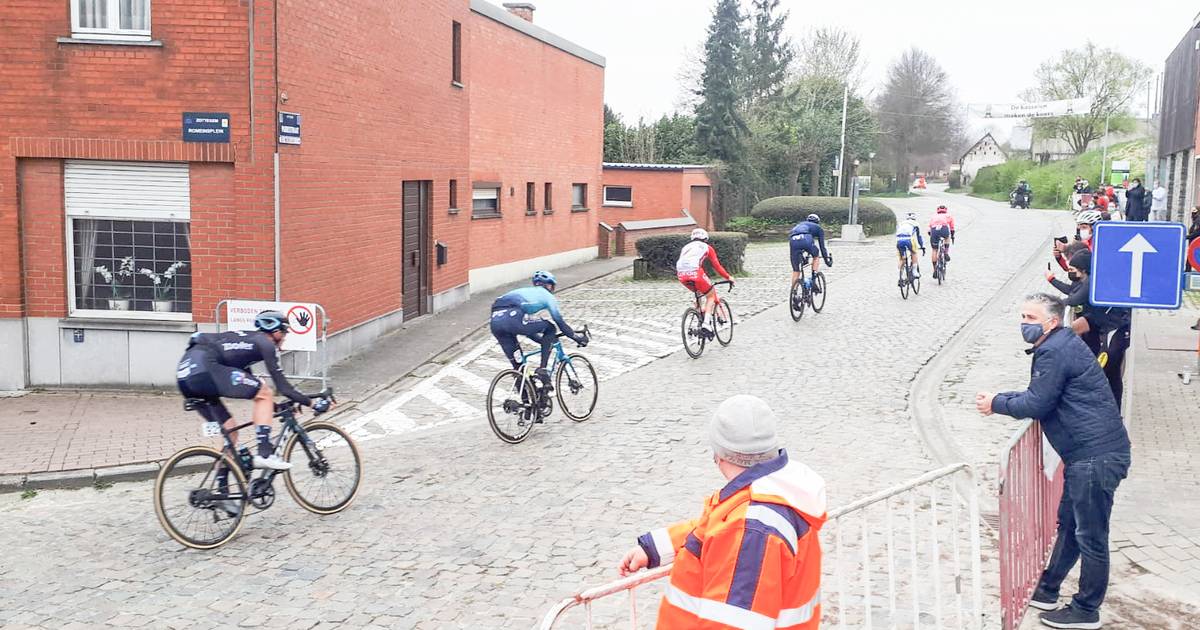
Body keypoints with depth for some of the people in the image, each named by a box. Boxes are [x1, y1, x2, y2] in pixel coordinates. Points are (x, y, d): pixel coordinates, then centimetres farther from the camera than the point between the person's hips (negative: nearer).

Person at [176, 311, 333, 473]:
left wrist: (273, 406, 40)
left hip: (185, 376, 9)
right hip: (204, 368, -9)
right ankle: (265, 455, -7)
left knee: (230, 433, 16)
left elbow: (249, 389, 36)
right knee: (265, 394, -1)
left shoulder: (248, 339, 30)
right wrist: (311, 403, 7)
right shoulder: (265, 343, 4)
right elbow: (282, 386, 0)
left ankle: (222, 485, 19)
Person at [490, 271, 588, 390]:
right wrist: (577, 337, 28)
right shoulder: (546, 295, 21)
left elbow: (526, 327, 43)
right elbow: (560, 321, 16)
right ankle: (542, 370, 9)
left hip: (495, 321, 7)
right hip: (513, 317, -7)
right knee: (550, 329, 15)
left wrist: (545, 341, 50)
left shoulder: (524, 291, 40)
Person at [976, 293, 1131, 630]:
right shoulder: (1060, 346, 16)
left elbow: (1036, 404, -16)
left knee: (1090, 536, 1)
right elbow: (1039, 396, 21)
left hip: (1095, 456, -11)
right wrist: (1000, 398, 10)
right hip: (1090, 453, 11)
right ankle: (1047, 591, 32)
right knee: (1068, 524, 20)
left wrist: (997, 404, -2)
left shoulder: (1055, 352, -17)